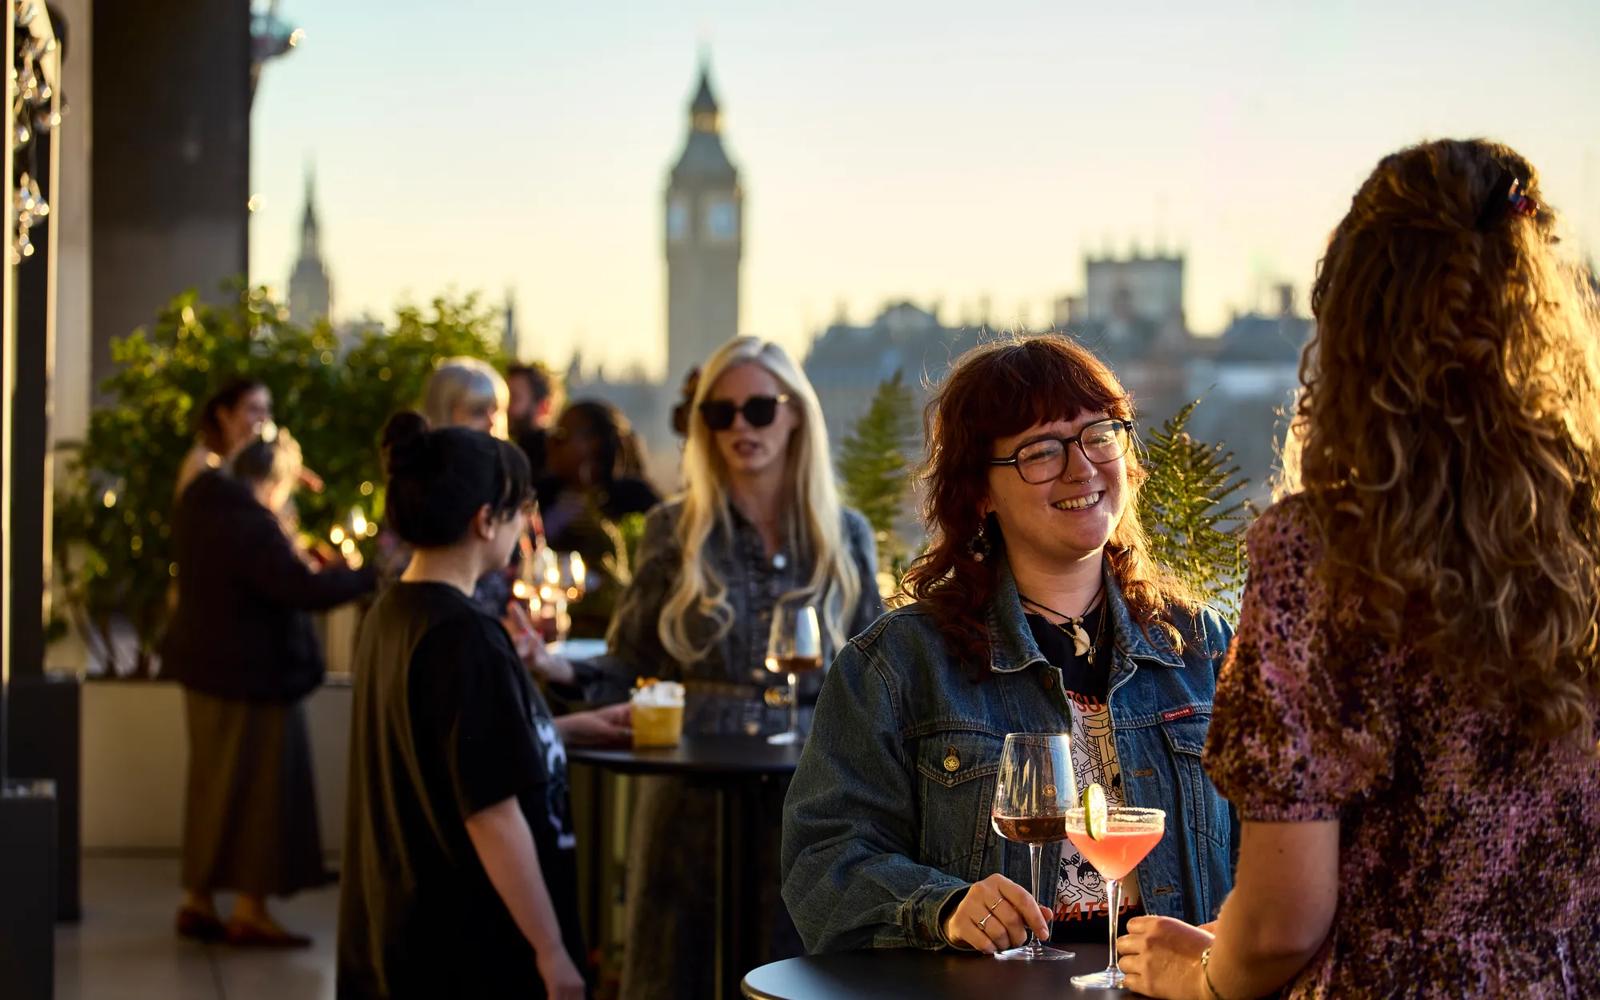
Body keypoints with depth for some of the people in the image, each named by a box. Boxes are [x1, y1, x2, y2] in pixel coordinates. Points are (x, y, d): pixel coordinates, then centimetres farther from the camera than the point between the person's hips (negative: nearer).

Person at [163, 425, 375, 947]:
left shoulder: (203, 506, 5)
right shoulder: (251, 527, -24)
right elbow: (304, 589, -28)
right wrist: (365, 575, -18)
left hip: (208, 665, 9)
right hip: (251, 672, -9)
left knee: (216, 784, 17)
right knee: (259, 786, 1)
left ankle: (198, 899, 22)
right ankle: (249, 909, 6)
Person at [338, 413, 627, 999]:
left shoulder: (390, 616, 6)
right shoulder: (463, 636, -20)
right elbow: (490, 813, -22)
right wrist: (551, 950, -17)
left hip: (398, 930, 9)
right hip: (469, 949, -9)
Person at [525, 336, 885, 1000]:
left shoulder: (844, 534, 6)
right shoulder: (673, 531, 3)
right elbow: (632, 662, 4)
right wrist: (560, 669, -13)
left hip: (805, 795, 1)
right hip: (690, 794, -1)